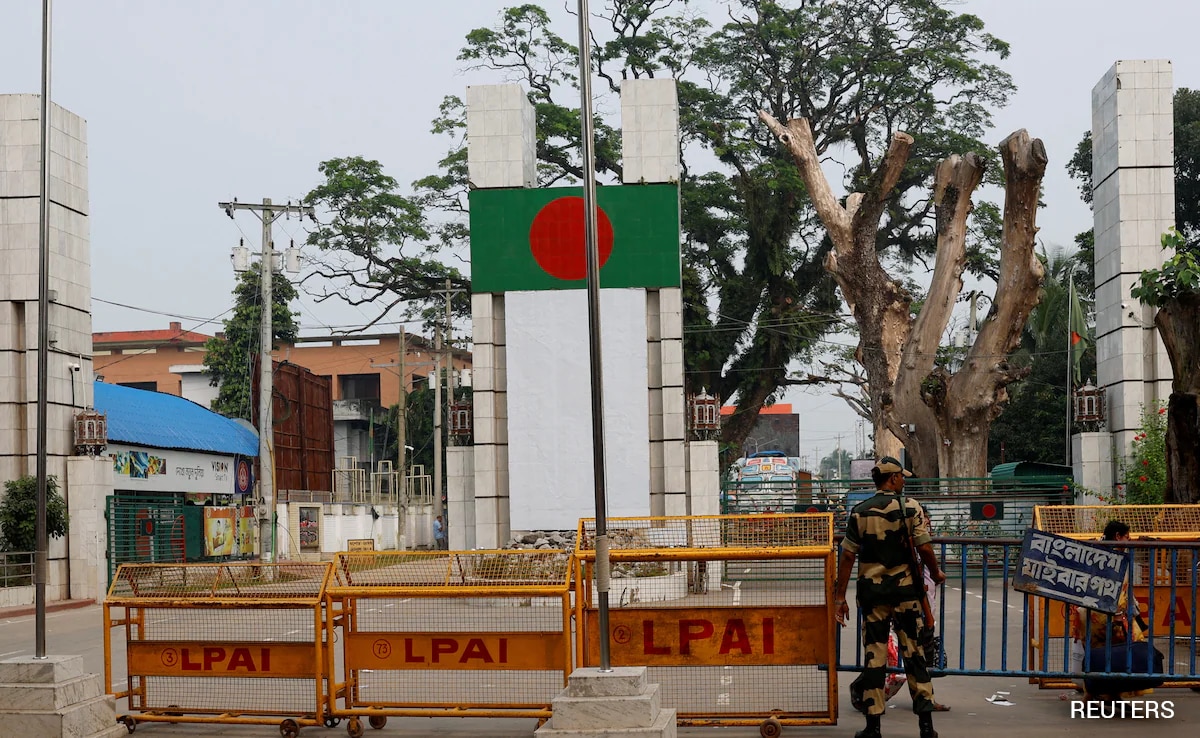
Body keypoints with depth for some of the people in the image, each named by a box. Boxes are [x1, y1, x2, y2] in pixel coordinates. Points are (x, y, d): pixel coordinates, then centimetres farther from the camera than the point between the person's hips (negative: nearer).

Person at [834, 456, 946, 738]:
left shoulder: (859, 511, 0)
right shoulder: (910, 507, -5)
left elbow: (848, 556, -2)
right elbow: (924, 548, -10)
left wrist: (840, 597, 2)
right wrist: (936, 573, 9)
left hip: (872, 591, 1)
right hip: (905, 588, -1)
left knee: (874, 655, 5)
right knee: (914, 652, 7)